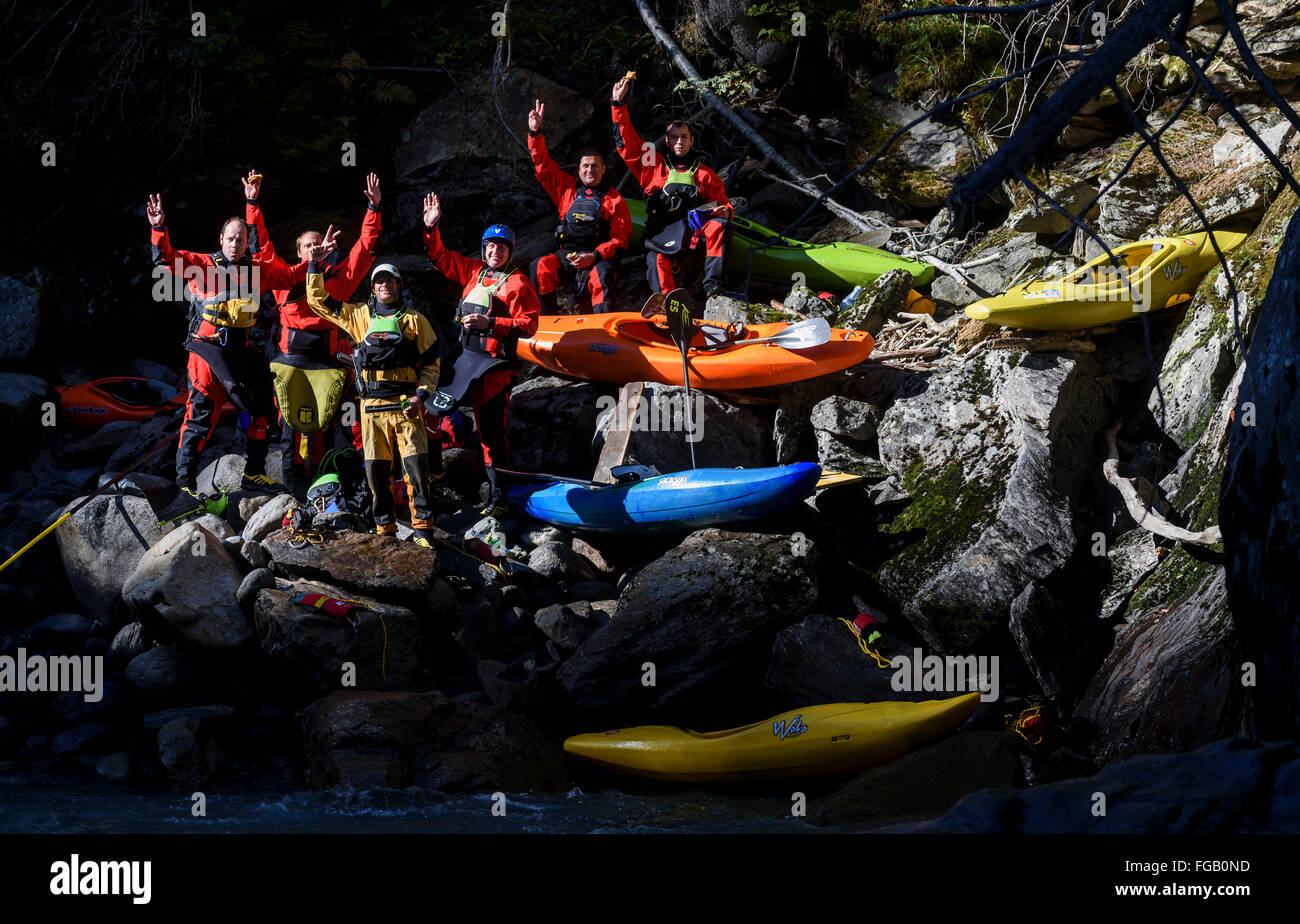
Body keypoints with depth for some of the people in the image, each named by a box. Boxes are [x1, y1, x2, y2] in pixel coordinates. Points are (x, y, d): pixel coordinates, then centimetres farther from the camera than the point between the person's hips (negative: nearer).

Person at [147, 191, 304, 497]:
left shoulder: (258, 270, 11)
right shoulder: (201, 265, -1)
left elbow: (290, 275, 24)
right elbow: (167, 258, -11)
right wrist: (159, 229, -27)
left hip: (239, 350, 5)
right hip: (207, 347, -5)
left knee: (259, 407, 11)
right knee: (201, 413, -9)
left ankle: (253, 474, 25)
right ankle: (185, 480, -4)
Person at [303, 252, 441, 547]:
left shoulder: (414, 320, 10)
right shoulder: (359, 315, 14)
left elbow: (431, 363, 9)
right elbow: (318, 300, 15)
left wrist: (421, 395, -5)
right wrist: (315, 264, 4)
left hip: (405, 403, -2)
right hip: (372, 406, 2)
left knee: (416, 465, -12)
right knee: (376, 470, 2)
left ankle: (423, 528, -8)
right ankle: (385, 530, 10)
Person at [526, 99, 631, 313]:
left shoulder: (614, 200, 6)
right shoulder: (567, 188, 16)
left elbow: (621, 239, 0)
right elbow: (542, 165, 15)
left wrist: (595, 256, -16)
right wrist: (535, 132, 3)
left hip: (599, 258, -3)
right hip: (566, 255, 3)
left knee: (603, 274, -36)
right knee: (541, 267, -25)